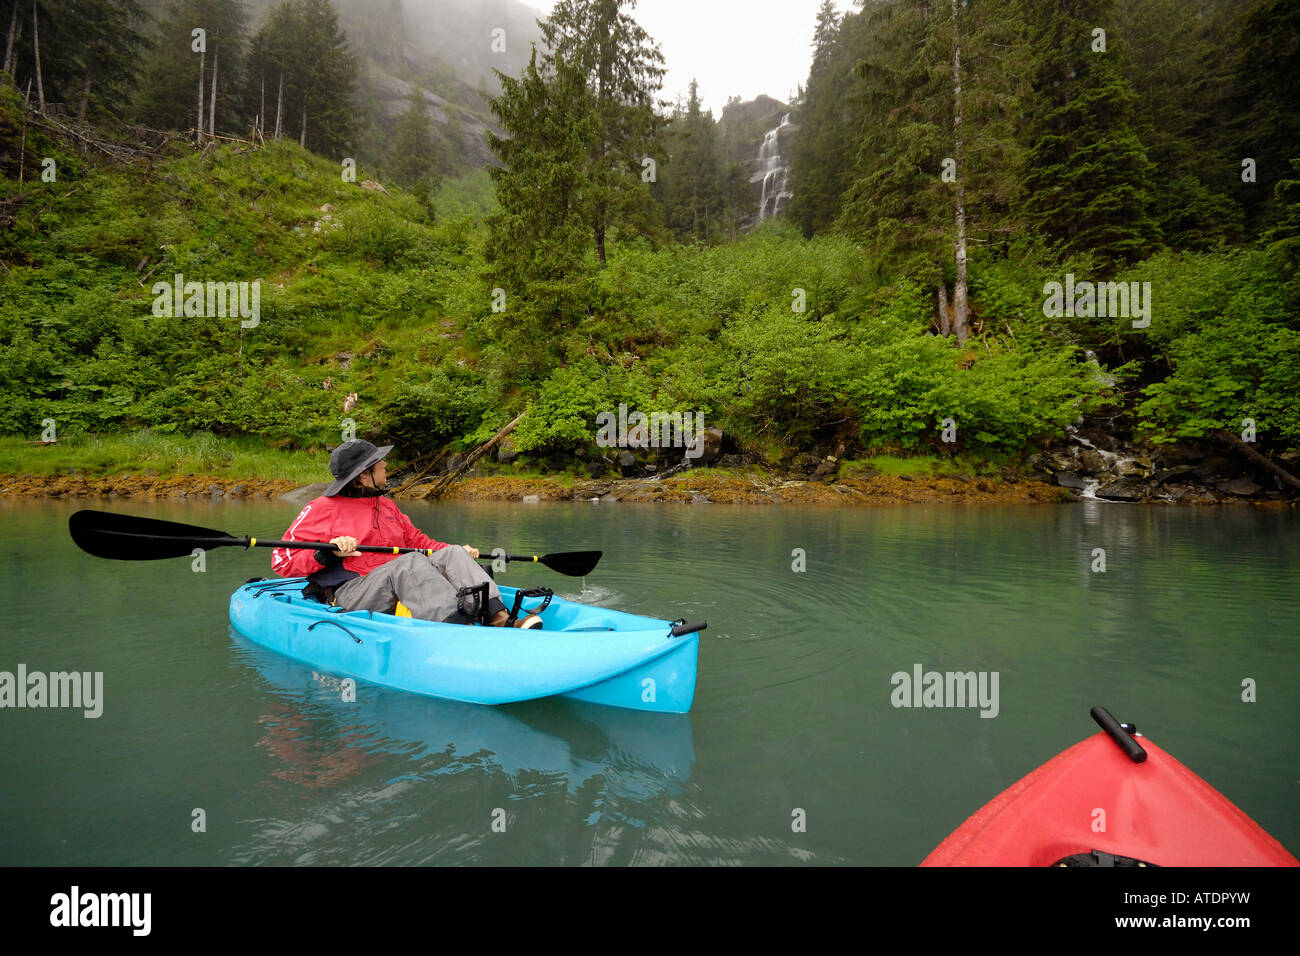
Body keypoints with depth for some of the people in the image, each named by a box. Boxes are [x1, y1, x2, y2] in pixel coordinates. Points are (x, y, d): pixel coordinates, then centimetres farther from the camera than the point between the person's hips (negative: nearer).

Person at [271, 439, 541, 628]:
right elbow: (282, 561, -1)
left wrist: (458, 553, 13)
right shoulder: (321, 509, 2)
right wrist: (327, 553, -18)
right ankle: (463, 631, -54)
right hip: (349, 596, -6)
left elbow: (417, 541, 27)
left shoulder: (387, 506, 23)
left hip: (401, 591, 6)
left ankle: (499, 618, -39)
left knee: (452, 554, -16)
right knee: (409, 562, -33)